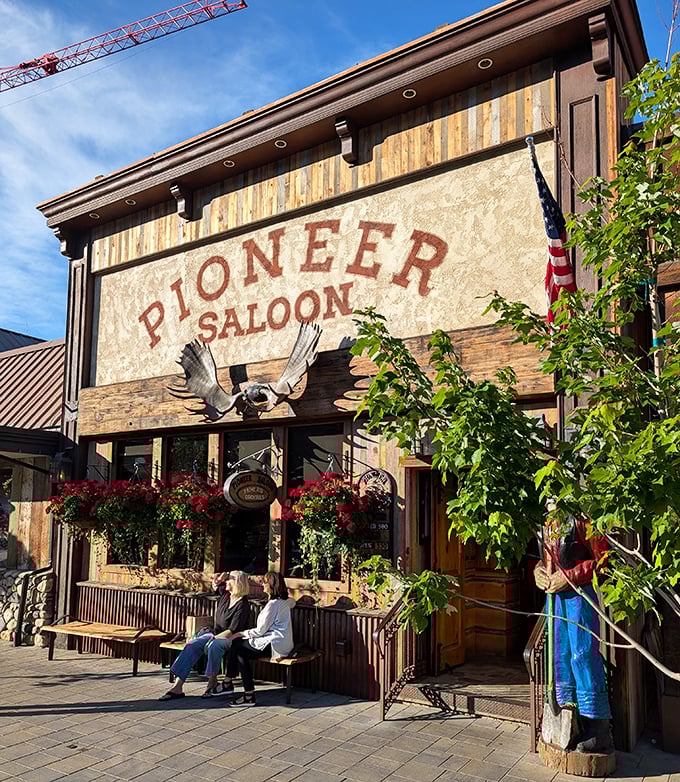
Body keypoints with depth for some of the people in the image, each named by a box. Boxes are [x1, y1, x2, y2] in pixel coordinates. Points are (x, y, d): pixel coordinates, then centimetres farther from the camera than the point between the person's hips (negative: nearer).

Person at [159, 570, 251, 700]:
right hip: (216, 634, 8)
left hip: (231, 639, -8)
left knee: (213, 646, -39)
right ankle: (177, 687, -24)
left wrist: (213, 638, -23)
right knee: (192, 645, -18)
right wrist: (217, 580, 10)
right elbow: (215, 586, 31)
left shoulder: (242, 605, -17)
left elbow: (232, 631, -22)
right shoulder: (226, 594, 7)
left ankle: (212, 683, -22)